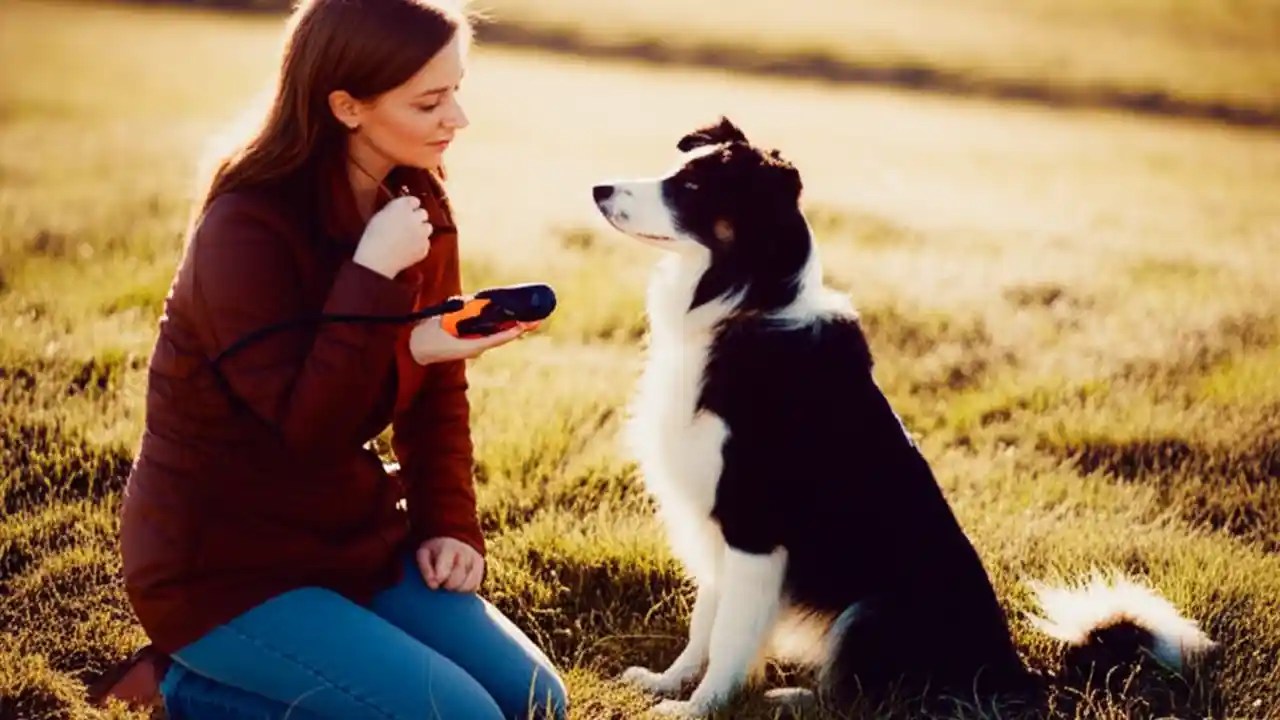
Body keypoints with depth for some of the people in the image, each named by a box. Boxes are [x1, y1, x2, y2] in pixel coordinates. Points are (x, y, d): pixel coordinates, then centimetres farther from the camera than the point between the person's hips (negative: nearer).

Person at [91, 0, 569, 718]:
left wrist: (448, 525, -3)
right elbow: (306, 430, -25)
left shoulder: (419, 207, 0)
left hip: (352, 541, 8)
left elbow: (438, 391, 8)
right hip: (224, 567, -8)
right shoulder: (246, 229, -21)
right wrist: (373, 279, -30)